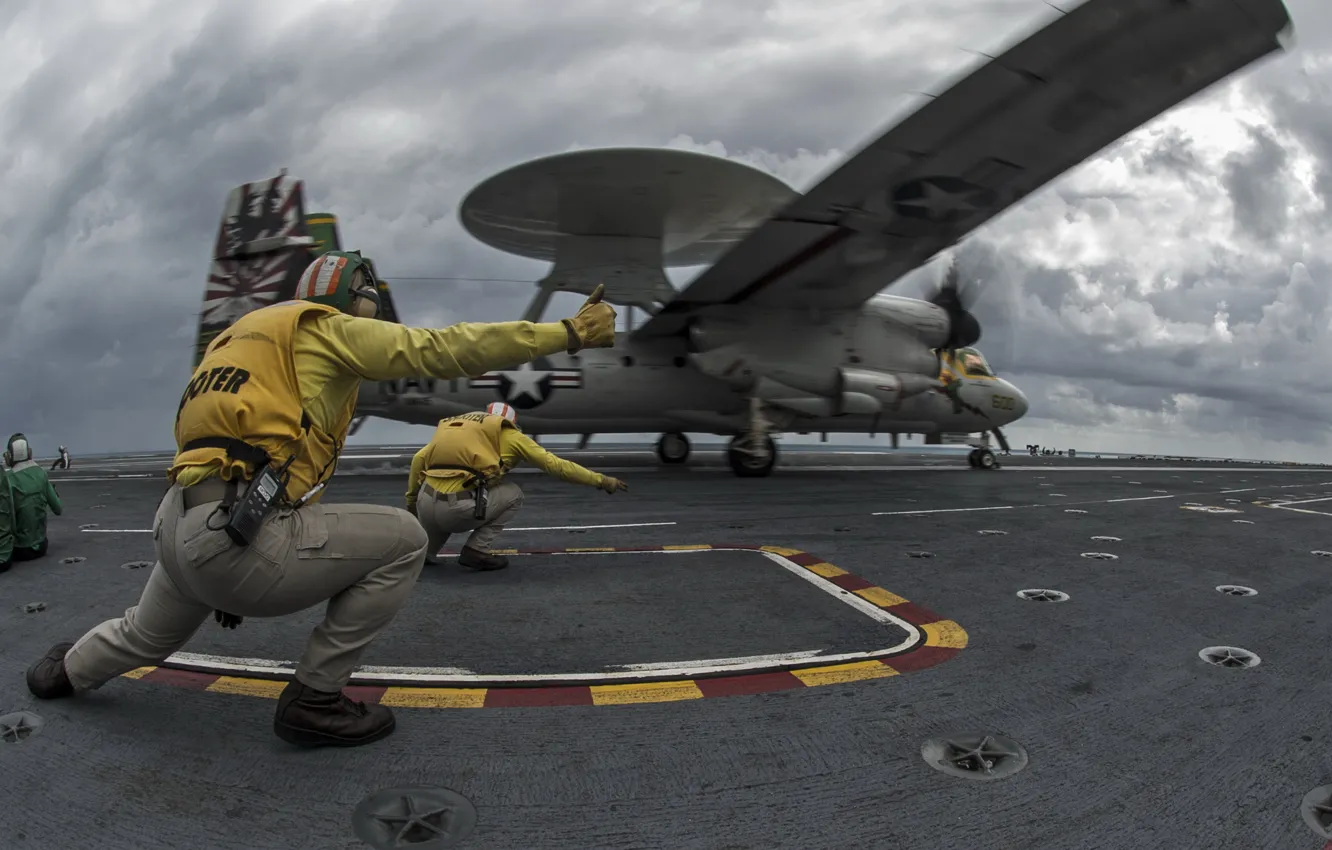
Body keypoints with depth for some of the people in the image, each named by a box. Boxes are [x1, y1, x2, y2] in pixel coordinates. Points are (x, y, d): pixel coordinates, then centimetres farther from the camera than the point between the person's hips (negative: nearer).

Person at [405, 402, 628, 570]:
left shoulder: (450, 424, 26)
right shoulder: (508, 434, 14)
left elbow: (419, 459, 16)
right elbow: (555, 464, 14)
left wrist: (411, 502, 28)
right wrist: (600, 480, 22)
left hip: (426, 503, 7)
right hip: (457, 507, -6)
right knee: (513, 495, 21)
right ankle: (476, 550, 10)